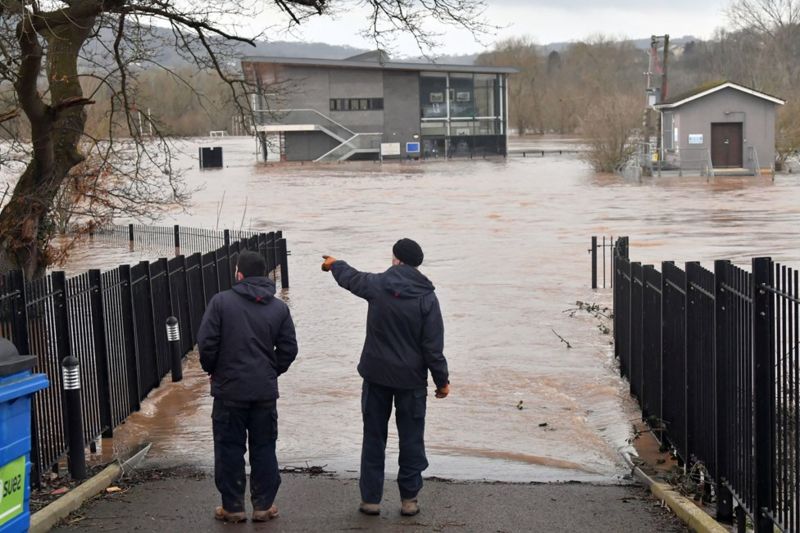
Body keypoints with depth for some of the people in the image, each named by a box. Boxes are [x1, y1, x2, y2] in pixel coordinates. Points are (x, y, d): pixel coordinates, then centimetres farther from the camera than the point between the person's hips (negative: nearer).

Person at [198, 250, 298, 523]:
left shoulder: (221, 301, -8)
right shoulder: (279, 308, 2)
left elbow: (206, 342, -10)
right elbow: (289, 348, 3)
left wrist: (212, 370, 6)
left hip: (229, 389, -3)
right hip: (265, 390, 3)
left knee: (229, 448, 7)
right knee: (264, 448, 11)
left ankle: (233, 506, 12)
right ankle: (264, 505, 14)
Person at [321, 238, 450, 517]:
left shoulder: (376, 285, -6)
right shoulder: (426, 298, -11)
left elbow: (350, 277, 17)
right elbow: (433, 347, -12)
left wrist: (334, 264, 39)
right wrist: (442, 380, -1)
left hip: (376, 375, 2)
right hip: (411, 379, -2)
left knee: (373, 438, 12)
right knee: (411, 439, 10)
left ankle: (370, 498, 15)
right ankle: (409, 498, 13)